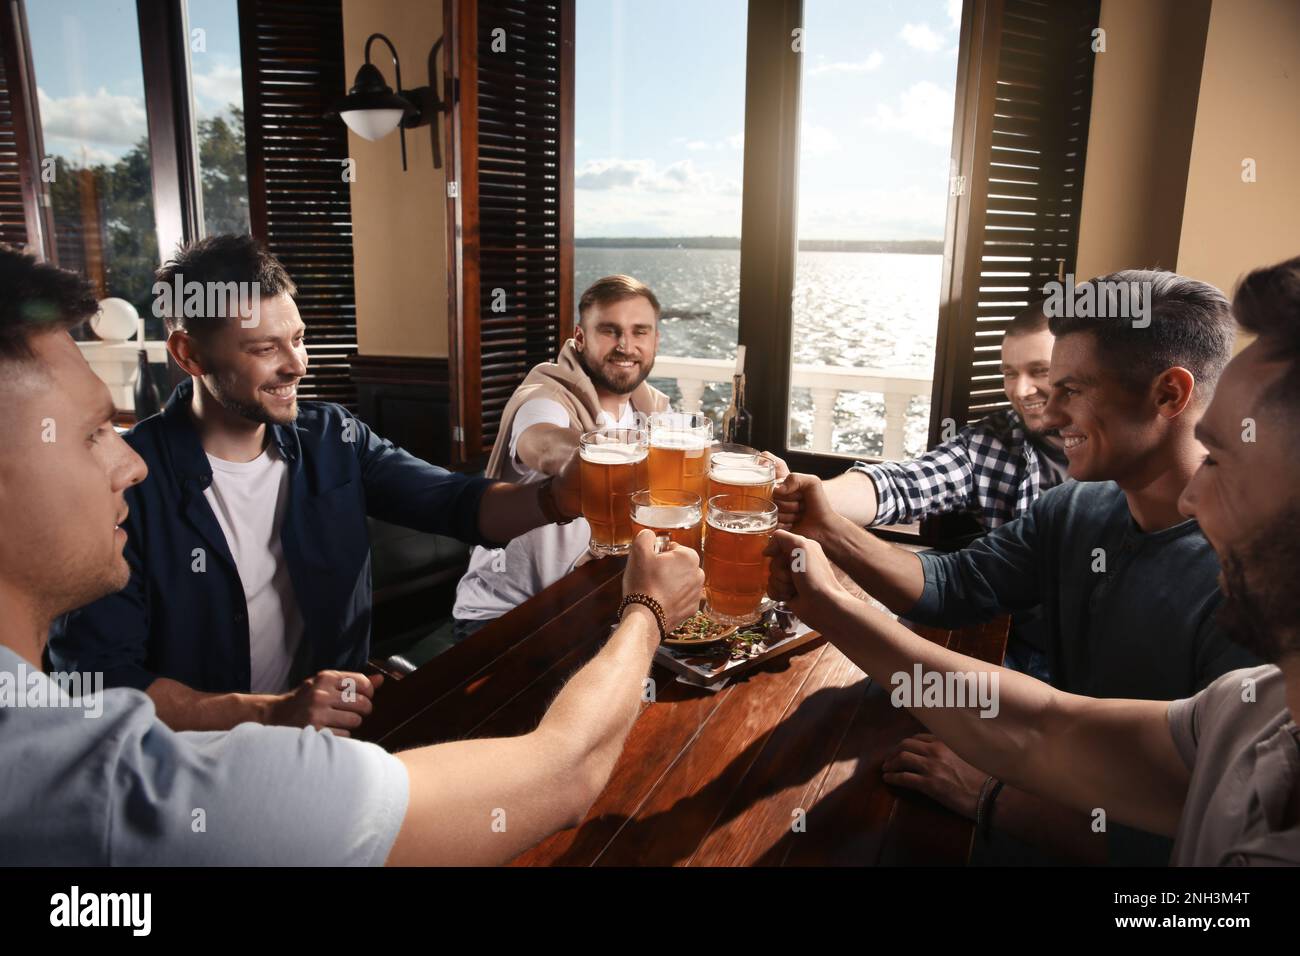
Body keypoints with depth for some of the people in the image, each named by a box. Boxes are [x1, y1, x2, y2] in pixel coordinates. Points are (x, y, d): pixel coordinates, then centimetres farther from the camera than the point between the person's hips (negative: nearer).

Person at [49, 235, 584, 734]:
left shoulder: (334, 439, 0)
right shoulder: (127, 481, -13)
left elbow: (454, 503, -7)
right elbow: (96, 678, -15)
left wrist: (556, 498, -27)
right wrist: (272, 713, -26)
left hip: (339, 725, 5)